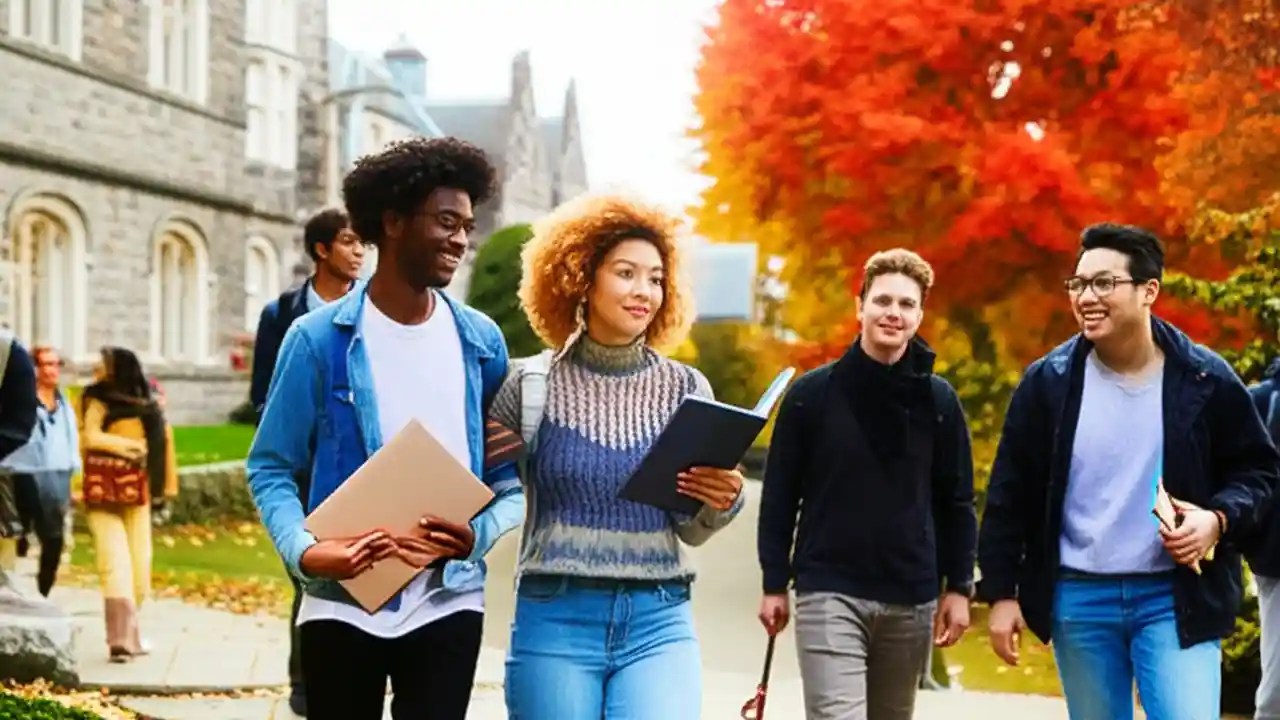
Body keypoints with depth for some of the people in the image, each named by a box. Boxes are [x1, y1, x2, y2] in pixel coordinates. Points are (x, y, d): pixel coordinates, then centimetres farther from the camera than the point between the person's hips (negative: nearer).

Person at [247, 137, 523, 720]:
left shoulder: (480, 341, 5)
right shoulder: (320, 338, -4)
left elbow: (510, 478, 8)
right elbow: (271, 468, -1)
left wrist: (478, 535, -13)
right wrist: (305, 551, -19)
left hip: (448, 603, 2)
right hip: (342, 604, -2)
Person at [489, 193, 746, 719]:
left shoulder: (685, 388, 4)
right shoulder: (533, 385, -1)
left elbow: (692, 531, 7)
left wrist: (721, 502, -13)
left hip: (659, 622, 1)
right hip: (555, 620, -1)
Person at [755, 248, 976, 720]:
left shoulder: (939, 400, 5)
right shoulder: (812, 393, -1)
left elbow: (956, 501, 8)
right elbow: (780, 495, 2)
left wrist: (959, 587, 4)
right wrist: (774, 583, 0)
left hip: (911, 599, 3)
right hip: (829, 593, -3)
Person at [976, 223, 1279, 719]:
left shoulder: (1205, 380, -4)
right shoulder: (1049, 382, -2)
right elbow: (1010, 493, 3)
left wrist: (1220, 518, -14)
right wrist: (1001, 592, 0)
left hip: (1177, 599, -1)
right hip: (1078, 599, 2)